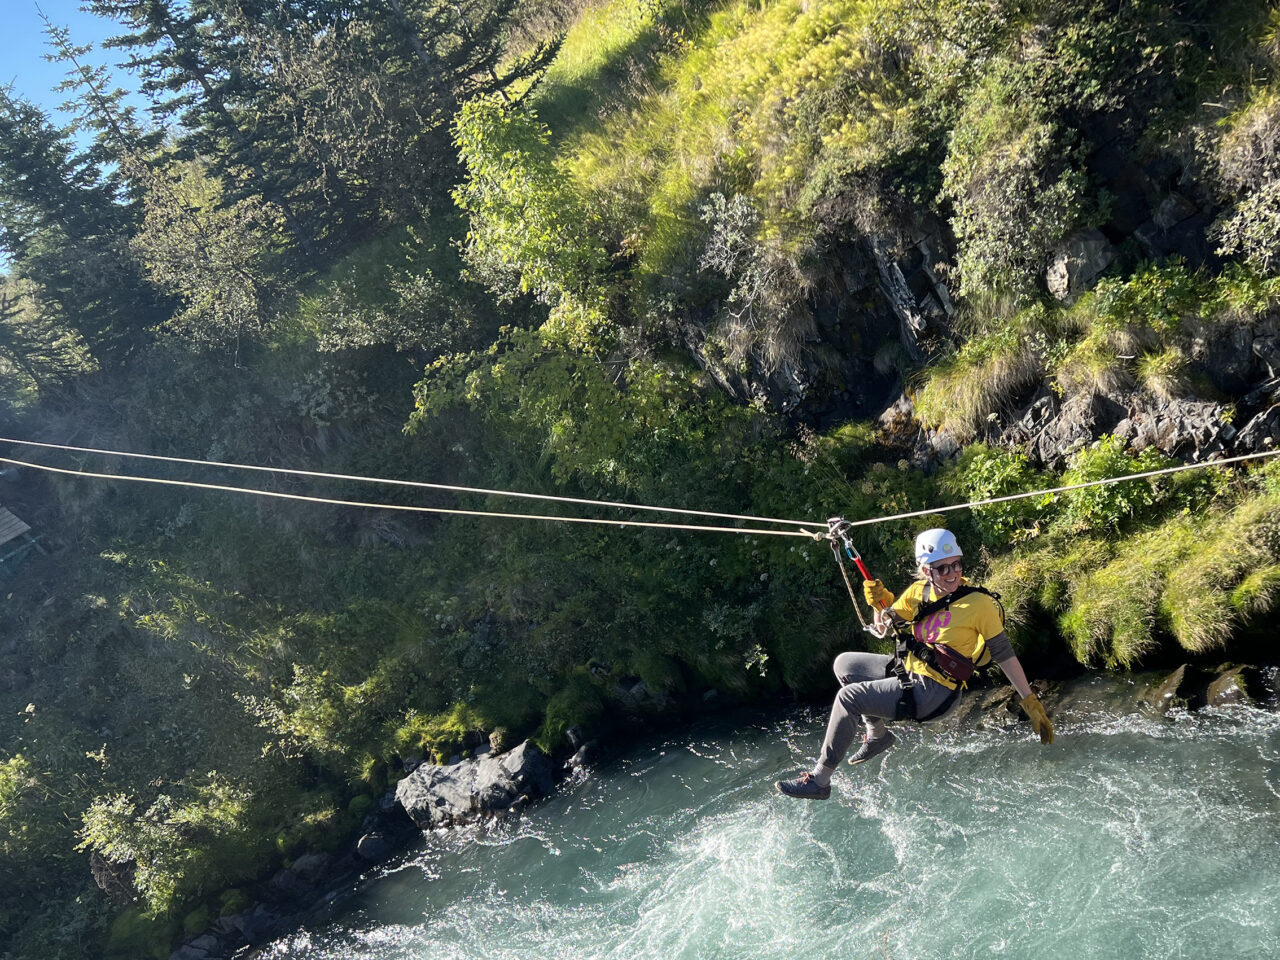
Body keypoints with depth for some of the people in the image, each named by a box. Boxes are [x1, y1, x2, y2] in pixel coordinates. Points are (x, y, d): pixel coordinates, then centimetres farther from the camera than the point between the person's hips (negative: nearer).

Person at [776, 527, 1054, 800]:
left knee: (848, 698, -17)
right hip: (907, 669, 8)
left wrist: (1031, 702, -10)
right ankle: (877, 733, 26)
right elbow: (885, 627, 12)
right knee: (844, 664, 15)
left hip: (933, 693, -8)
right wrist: (880, 604, -10)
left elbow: (1005, 654, -10)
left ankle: (819, 779, -8)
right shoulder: (919, 591, 1)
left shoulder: (979, 603, -16)